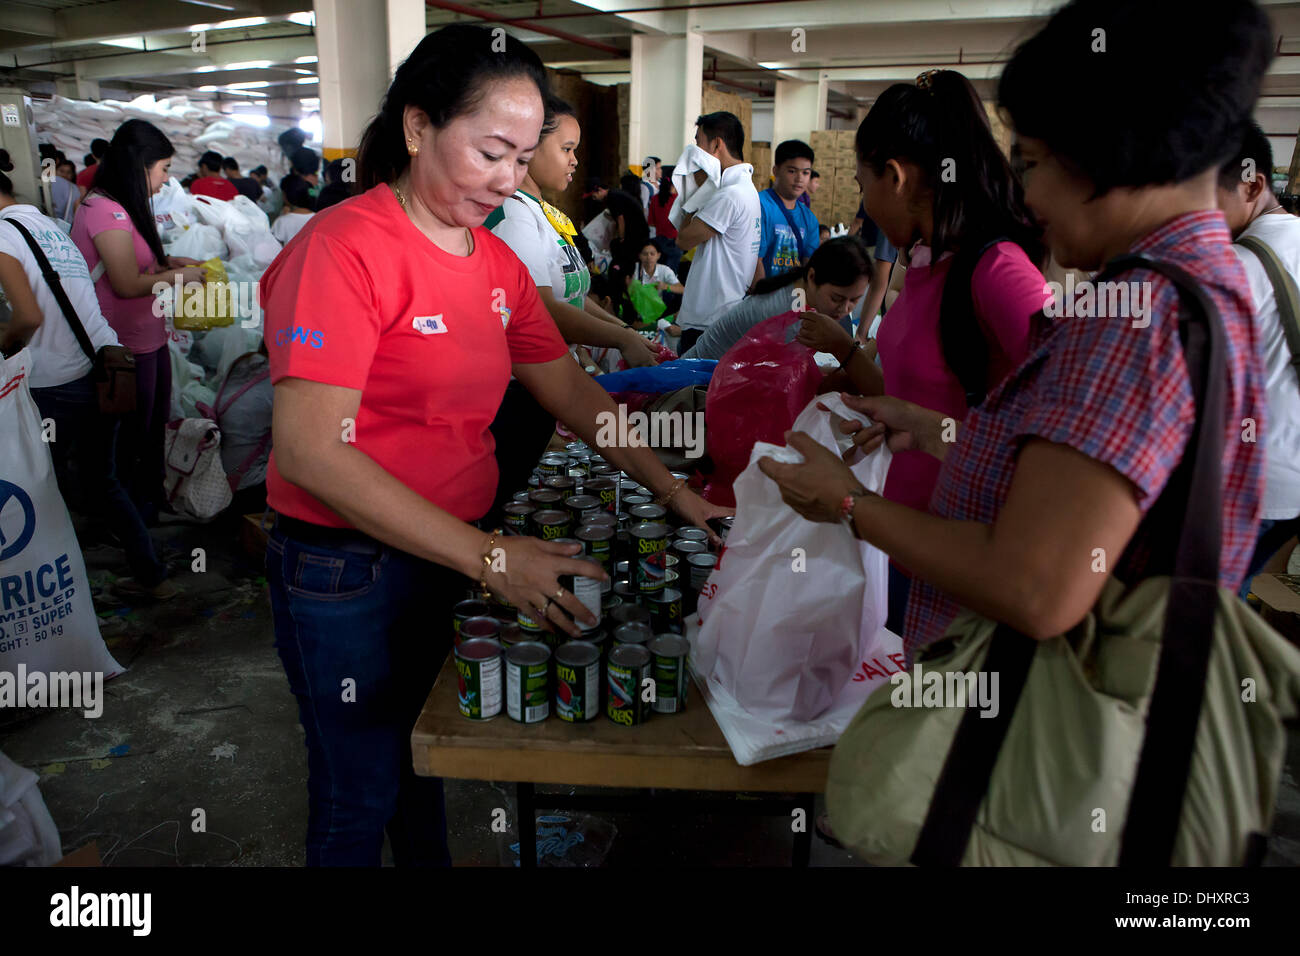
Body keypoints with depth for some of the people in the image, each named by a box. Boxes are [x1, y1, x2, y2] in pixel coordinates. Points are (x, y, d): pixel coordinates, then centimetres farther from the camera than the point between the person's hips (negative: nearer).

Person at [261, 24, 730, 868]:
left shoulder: (497, 262, 5)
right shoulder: (345, 247, -19)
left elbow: (571, 391, 10)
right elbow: (309, 450, -27)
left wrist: (673, 492, 1)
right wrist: (488, 556, -29)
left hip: (453, 554, 7)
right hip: (346, 573, -6)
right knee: (363, 796, 12)